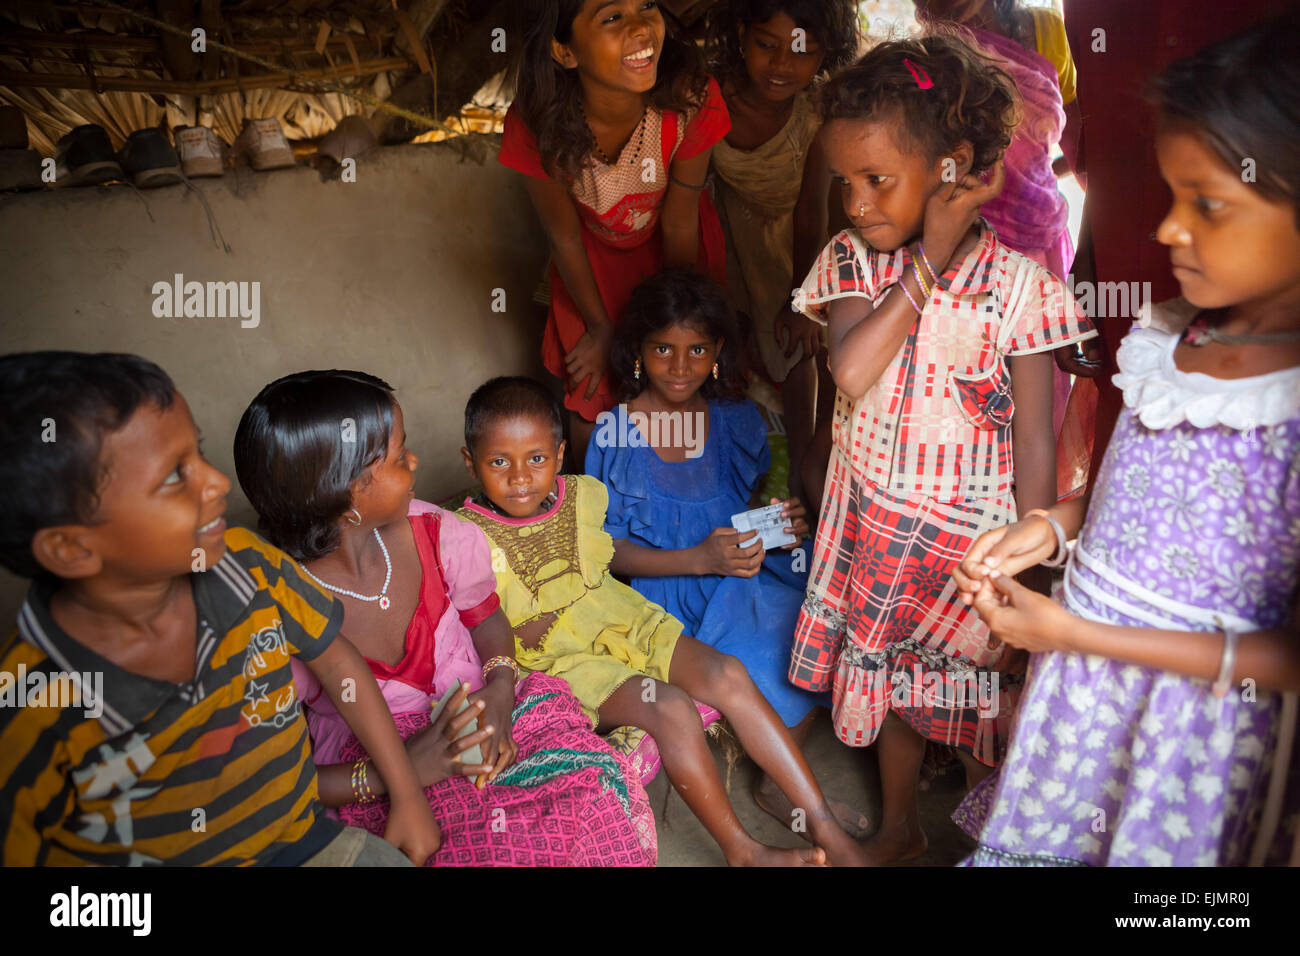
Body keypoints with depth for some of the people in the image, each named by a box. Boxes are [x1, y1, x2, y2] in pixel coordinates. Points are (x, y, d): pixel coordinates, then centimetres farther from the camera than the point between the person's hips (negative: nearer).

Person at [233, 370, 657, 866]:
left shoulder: (435, 536, -7)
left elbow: (486, 618, 12)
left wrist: (499, 692, -9)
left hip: (474, 723, 5)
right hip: (369, 780, -4)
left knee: (597, 789, -20)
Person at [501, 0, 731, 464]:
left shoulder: (692, 101, -34)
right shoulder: (536, 127, -34)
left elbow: (679, 229, -20)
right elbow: (565, 237, -16)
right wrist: (600, 329, -4)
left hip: (668, 248, 0)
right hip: (593, 256, 0)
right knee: (591, 397, 2)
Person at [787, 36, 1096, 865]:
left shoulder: (1016, 283, -14)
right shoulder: (851, 260, -5)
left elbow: (1035, 439, -11)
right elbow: (851, 374, -23)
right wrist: (929, 262, -22)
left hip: (972, 538, -3)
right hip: (874, 531, 4)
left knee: (979, 696, 12)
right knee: (889, 682, 20)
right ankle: (900, 826, 45)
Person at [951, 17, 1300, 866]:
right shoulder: (1170, 339, -3)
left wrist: (1079, 634, -20)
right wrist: (1055, 525, -3)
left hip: (1200, 720, -6)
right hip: (1080, 686, 6)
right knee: (1035, 842, 22)